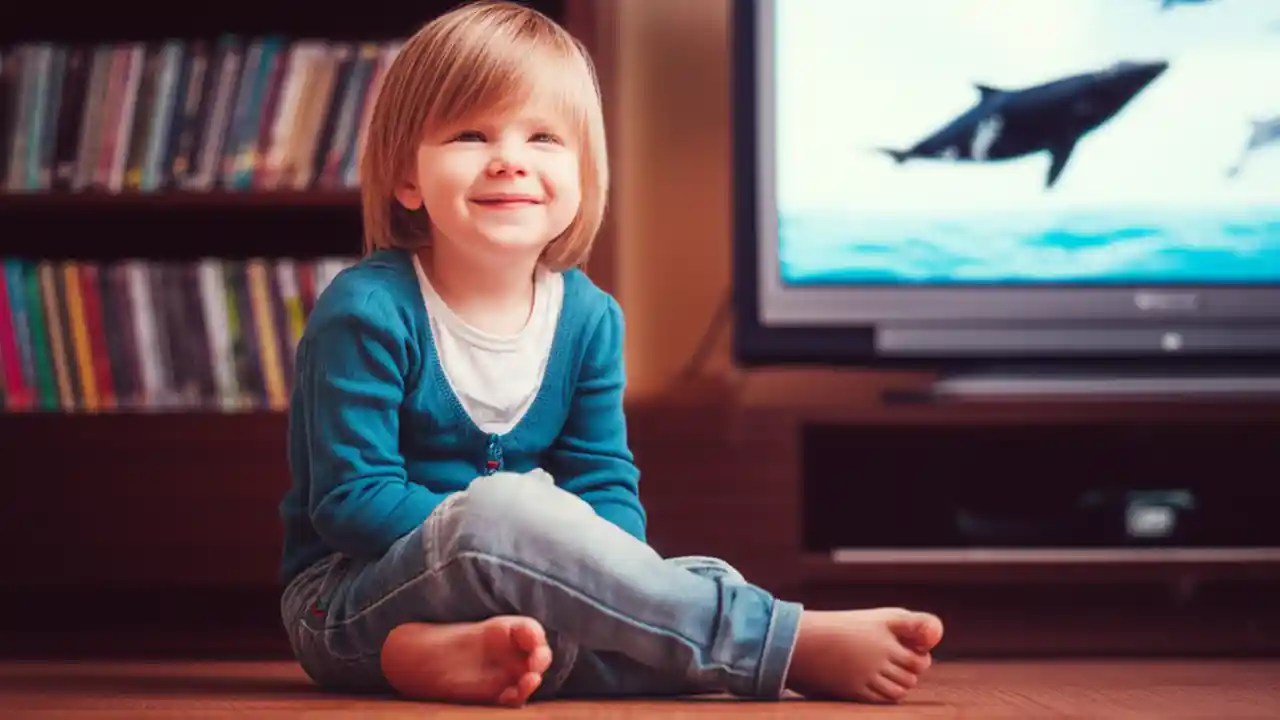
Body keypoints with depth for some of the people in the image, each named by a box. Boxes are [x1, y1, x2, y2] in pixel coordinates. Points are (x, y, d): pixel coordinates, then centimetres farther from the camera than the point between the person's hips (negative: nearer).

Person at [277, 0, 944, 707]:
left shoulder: (588, 317, 3)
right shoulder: (368, 311, -14)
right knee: (498, 507, -36)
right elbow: (351, 499, -18)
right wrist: (507, 537, -26)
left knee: (710, 581, -15)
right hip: (344, 597, -6)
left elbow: (606, 488, 3)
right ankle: (797, 646, -32)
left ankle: (485, 653, -37)